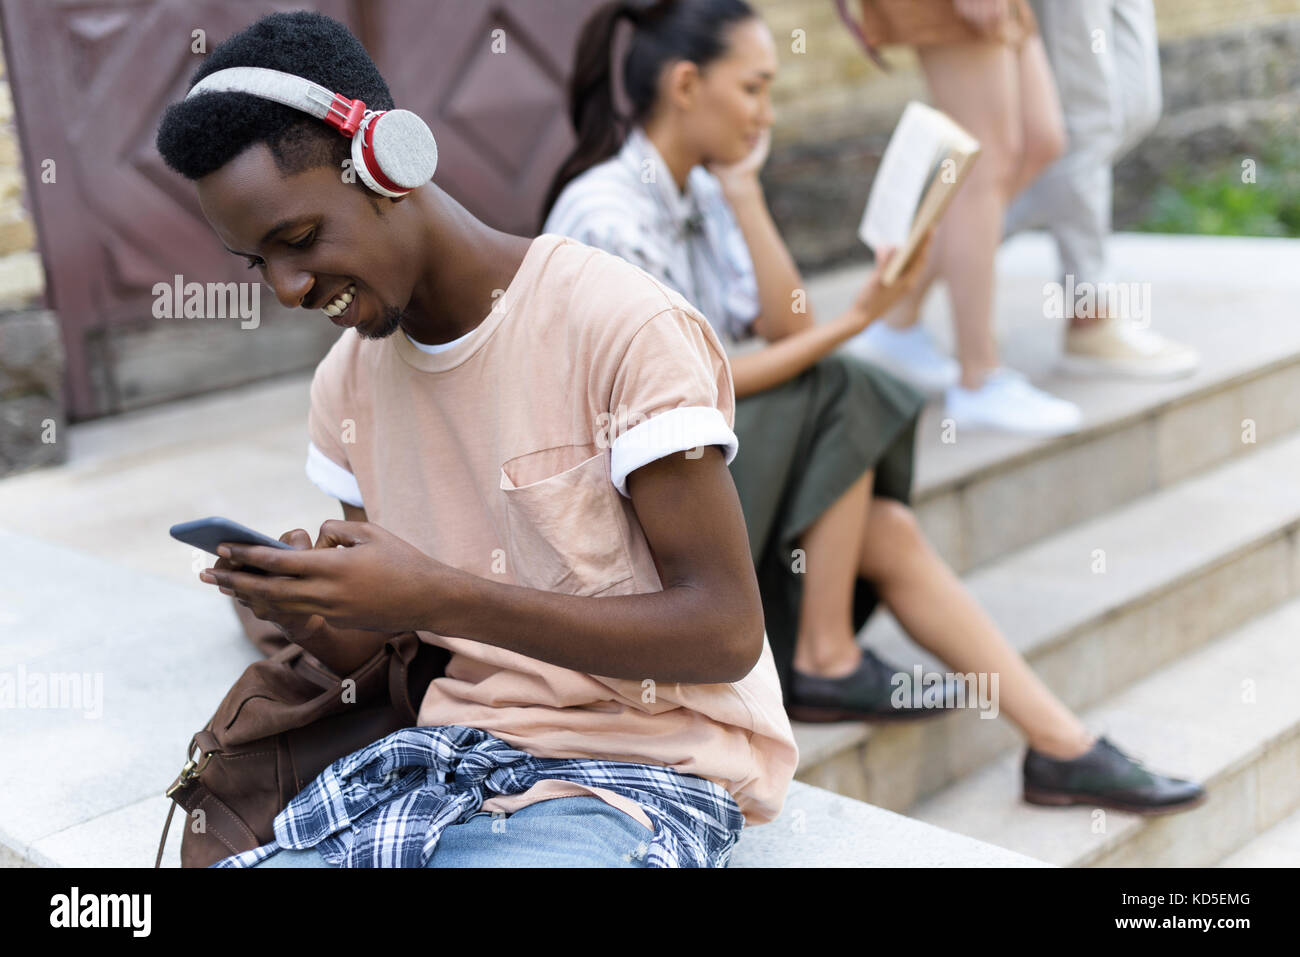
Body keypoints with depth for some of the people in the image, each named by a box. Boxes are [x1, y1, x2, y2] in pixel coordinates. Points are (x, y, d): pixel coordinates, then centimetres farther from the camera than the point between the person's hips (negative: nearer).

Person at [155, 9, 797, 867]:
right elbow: (360, 648, 14)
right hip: (459, 750, 5)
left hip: (645, 767, -5)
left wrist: (439, 598, -25)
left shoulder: (623, 327, -16)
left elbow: (727, 633, -17)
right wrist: (299, 607, -12)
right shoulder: (349, 378, 8)